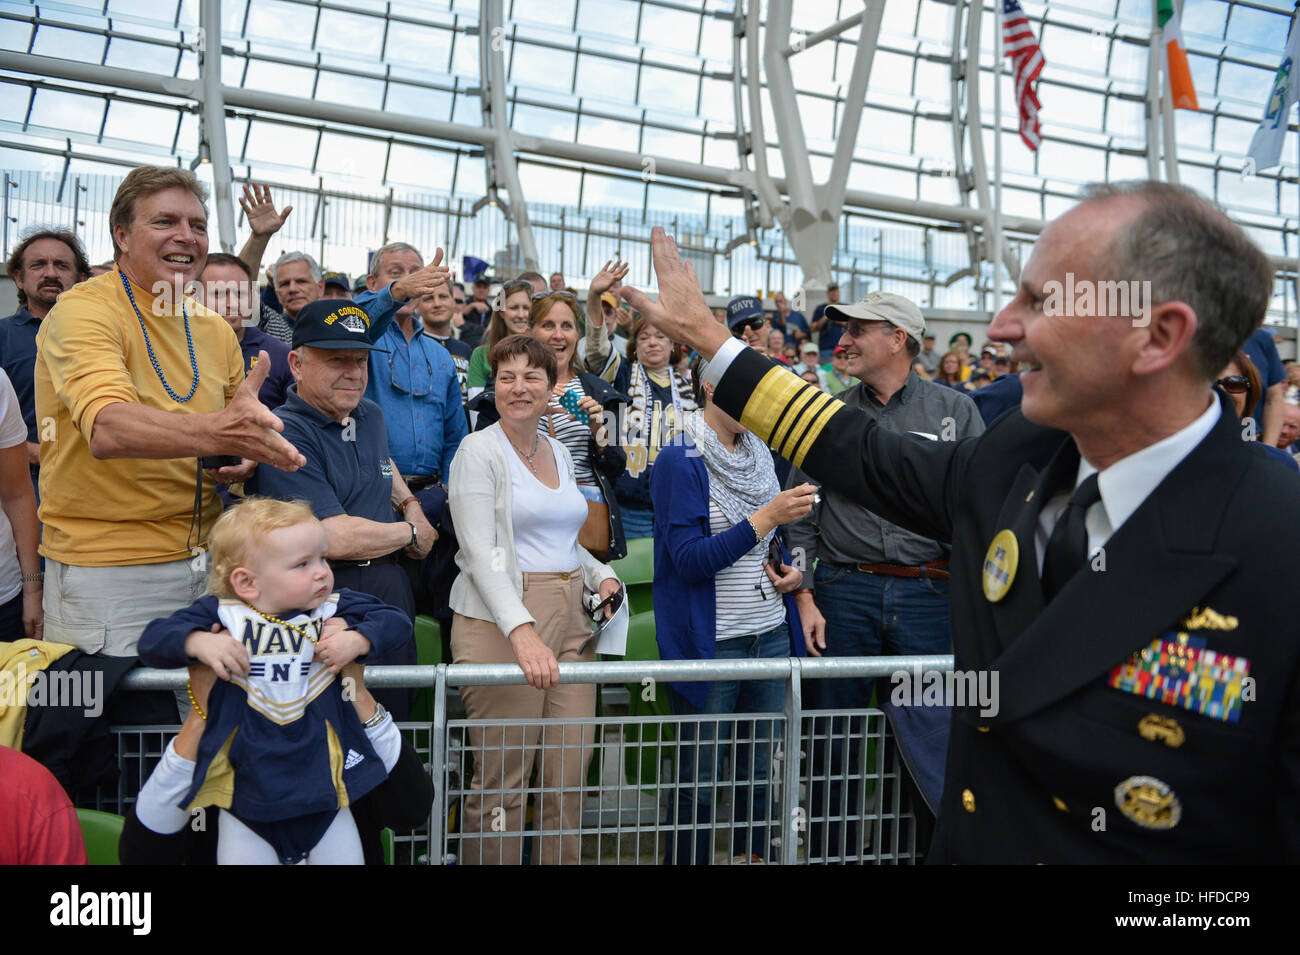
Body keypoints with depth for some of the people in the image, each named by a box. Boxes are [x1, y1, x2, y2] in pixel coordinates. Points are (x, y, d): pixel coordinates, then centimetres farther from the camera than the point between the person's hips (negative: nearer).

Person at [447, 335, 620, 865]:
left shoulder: (559, 452, 16)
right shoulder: (478, 451, -5)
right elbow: (481, 552, -16)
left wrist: (602, 575, 6)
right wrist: (522, 630, -29)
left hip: (571, 619, 6)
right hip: (500, 622, -6)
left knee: (570, 774, 6)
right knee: (501, 781, -3)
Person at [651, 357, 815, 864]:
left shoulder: (758, 455, 12)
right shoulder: (680, 461, -10)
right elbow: (689, 559, -18)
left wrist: (790, 570, 4)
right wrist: (766, 517, -23)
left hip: (770, 635, 7)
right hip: (710, 642, -6)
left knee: (760, 773, 13)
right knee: (698, 780, 5)